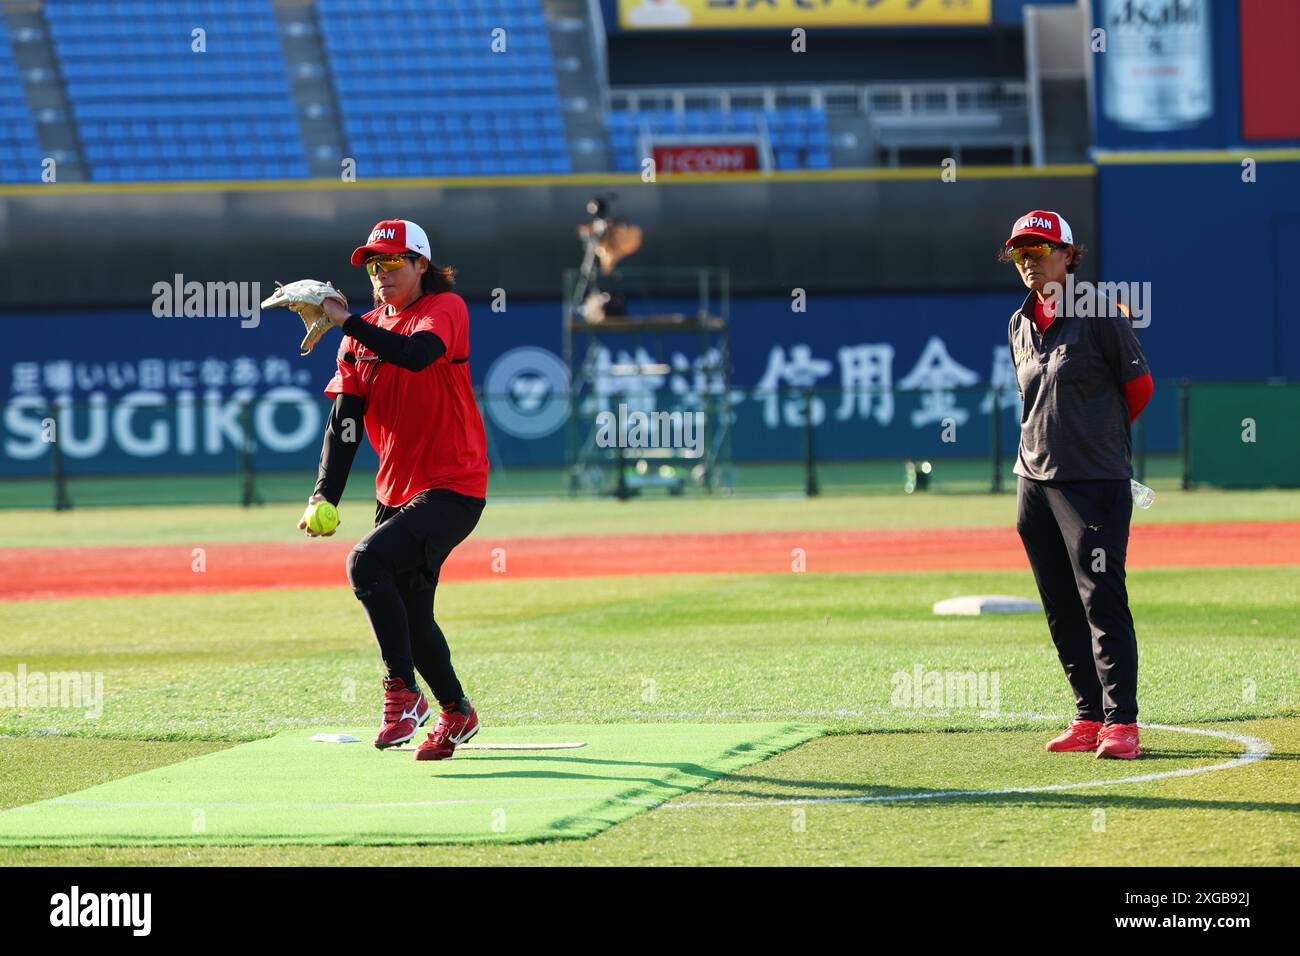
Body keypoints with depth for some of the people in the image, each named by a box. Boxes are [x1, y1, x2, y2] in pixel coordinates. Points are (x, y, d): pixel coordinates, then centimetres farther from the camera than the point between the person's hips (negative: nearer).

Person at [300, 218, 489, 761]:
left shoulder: (445, 308, -8)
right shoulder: (363, 333, 9)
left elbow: (417, 354, -32)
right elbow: (345, 419, -1)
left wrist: (346, 323, -31)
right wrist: (325, 495, -13)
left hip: (452, 487, -8)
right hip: (397, 491, 8)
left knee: (368, 562, -27)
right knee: (407, 612, 12)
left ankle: (403, 691, -18)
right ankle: (455, 712, 33)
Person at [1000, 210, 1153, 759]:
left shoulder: (1099, 315, -6)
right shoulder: (1020, 326, 13)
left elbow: (1140, 386, -1)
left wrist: (1099, 437, 9)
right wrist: (1051, 442, 13)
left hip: (1095, 480, -7)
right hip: (1034, 481, 7)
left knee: (1102, 600, -11)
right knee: (1061, 610, 8)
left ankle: (1121, 722, -12)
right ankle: (1090, 718, 15)